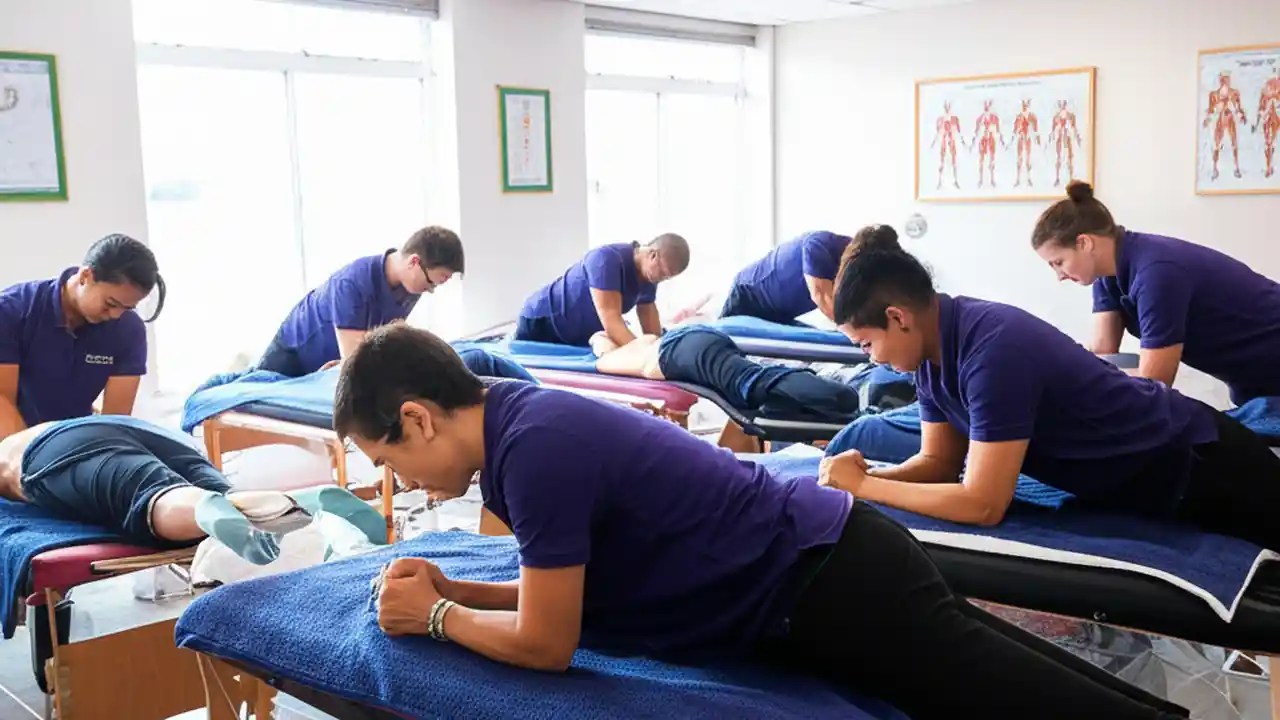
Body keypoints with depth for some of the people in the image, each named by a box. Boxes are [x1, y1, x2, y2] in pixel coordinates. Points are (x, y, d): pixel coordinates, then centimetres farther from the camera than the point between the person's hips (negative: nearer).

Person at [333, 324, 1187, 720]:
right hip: (824, 563, 9)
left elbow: (545, 642, -16)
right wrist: (456, 588, 7)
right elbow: (568, 582, 17)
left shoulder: (536, 449, -23)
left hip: (828, 586, -9)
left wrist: (435, 617, -2)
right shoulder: (527, 419, 7)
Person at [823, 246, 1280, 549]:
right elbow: (939, 461, -1)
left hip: (1197, 464, -8)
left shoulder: (993, 350, -37)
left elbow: (982, 505, -37)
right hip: (1141, 474, 8)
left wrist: (863, 486, -29)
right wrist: (867, 475, -19)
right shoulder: (934, 346, -9)